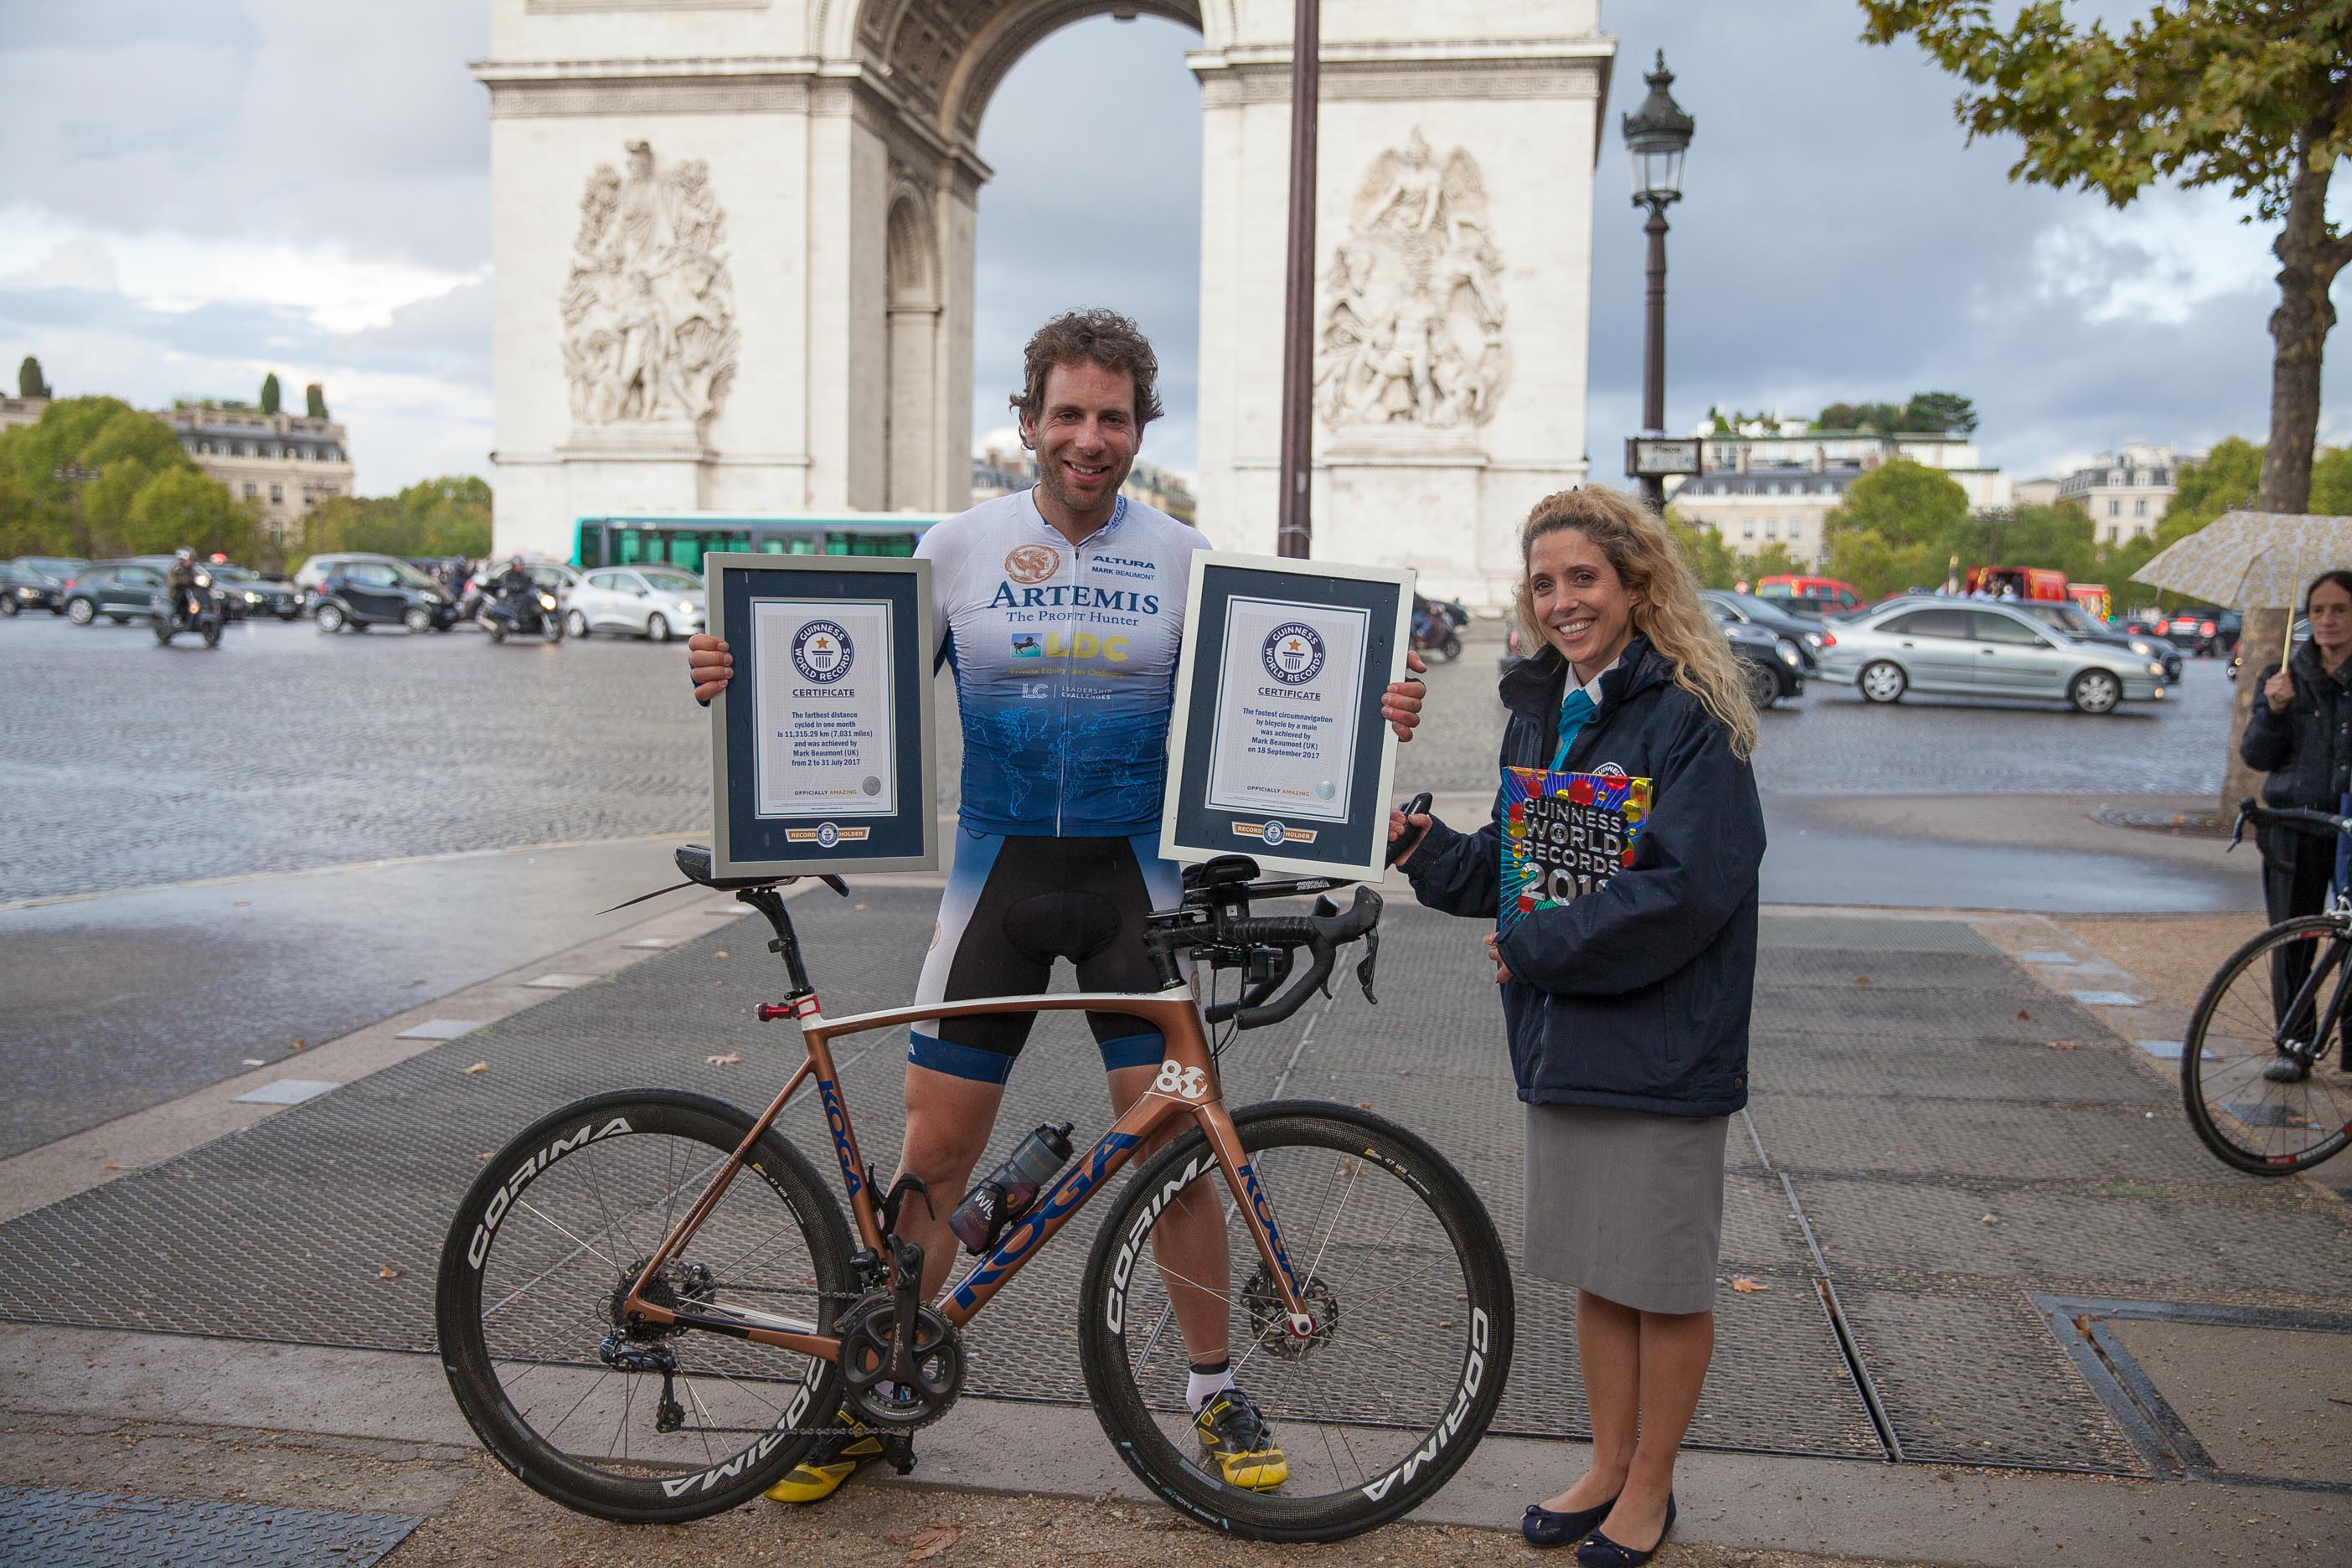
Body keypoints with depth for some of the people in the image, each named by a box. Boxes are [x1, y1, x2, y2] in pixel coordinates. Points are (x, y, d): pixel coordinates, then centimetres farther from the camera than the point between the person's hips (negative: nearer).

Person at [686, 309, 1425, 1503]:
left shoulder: (1185, 558, 2)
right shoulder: (956, 549, 2)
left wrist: (1368, 720, -13)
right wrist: (745, 681, -14)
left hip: (1134, 876, 0)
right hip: (999, 870, 0)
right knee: (933, 1150, 3)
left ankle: (1216, 1394, 21)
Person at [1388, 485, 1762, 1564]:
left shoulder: (1691, 721, -14)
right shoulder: (1537, 714, 10)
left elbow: (1688, 889, -21)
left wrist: (1540, 946, -18)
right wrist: (1420, 846, -4)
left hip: (1662, 1041, -7)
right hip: (1561, 1032, 7)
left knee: (1667, 1276, 8)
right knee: (1597, 1268, 18)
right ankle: (1608, 1466, 33)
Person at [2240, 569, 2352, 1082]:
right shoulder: (2285, 677, 9)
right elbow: (2255, 755, 4)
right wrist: (2274, 711, -12)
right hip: (2295, 827, 2)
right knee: (2291, 944, 5)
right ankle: (2293, 1049, 16)